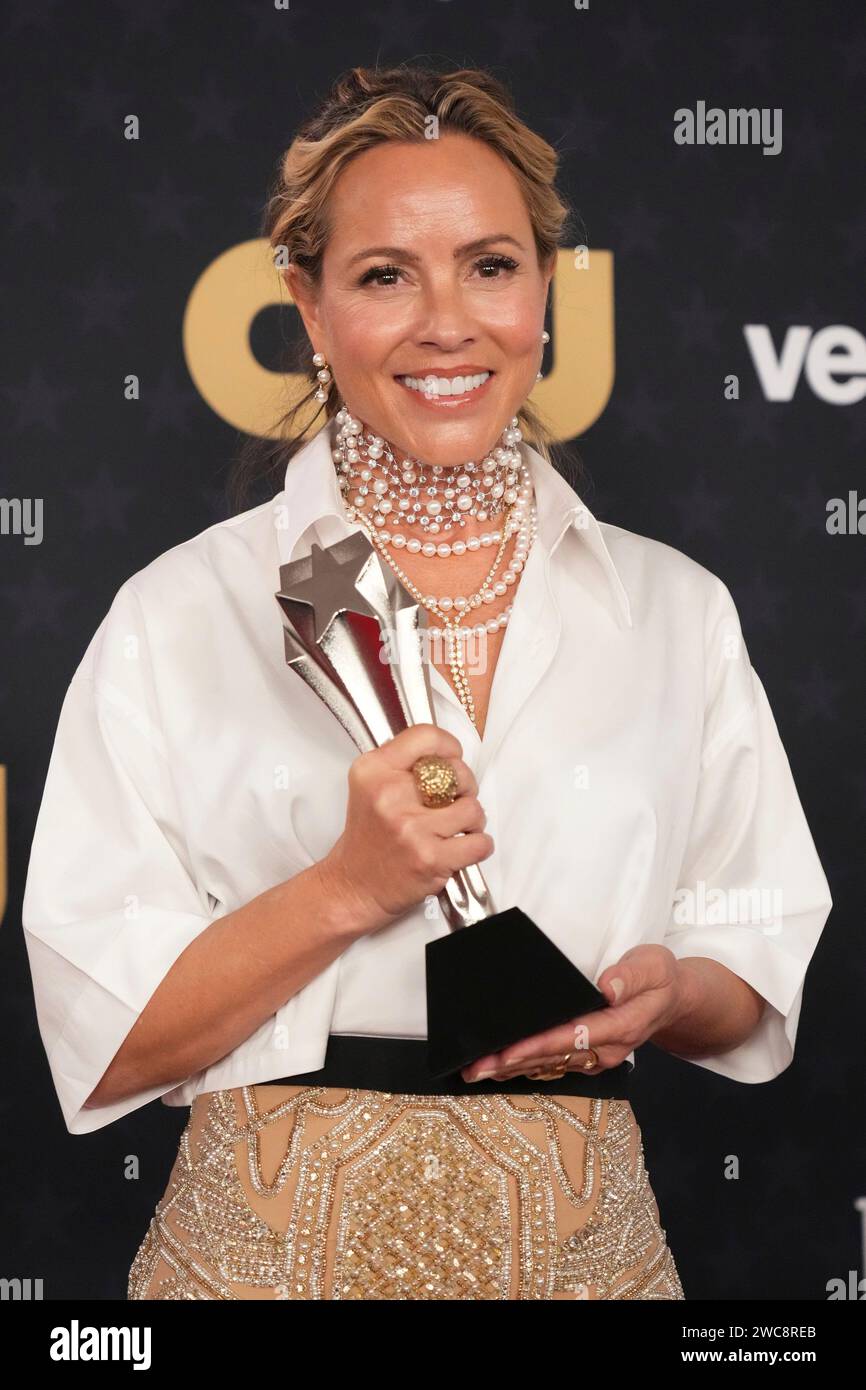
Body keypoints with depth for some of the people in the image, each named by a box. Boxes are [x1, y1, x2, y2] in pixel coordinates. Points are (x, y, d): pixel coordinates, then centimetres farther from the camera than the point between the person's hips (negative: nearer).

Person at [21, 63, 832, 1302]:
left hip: (581, 1241, 2)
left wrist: (666, 994, -12)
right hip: (269, 1243, -2)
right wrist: (346, 887, -20)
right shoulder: (180, 617, -5)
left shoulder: (676, 611, 3)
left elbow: (759, 980, 9)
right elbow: (106, 1041, -8)